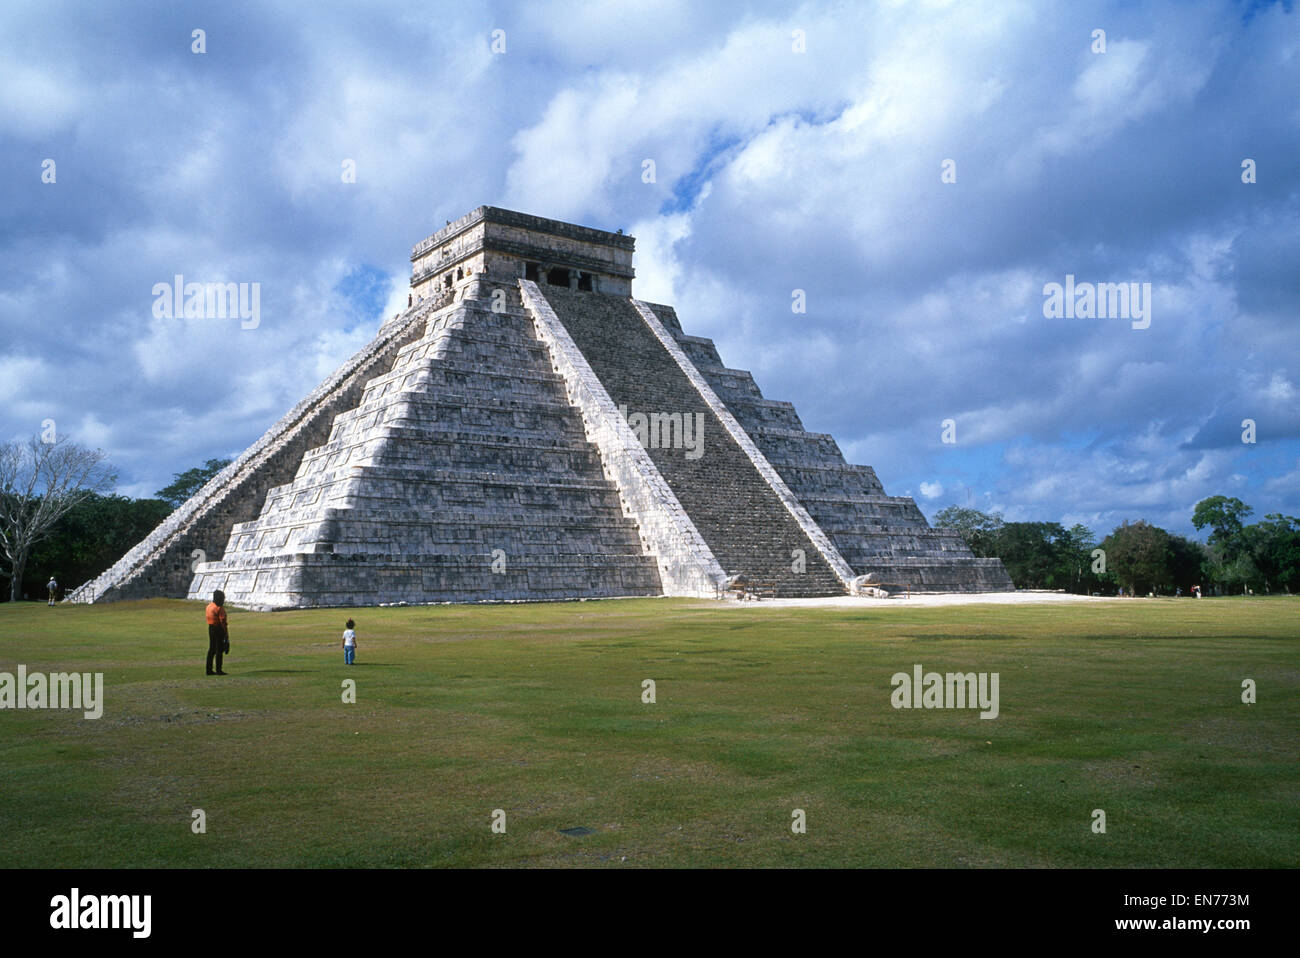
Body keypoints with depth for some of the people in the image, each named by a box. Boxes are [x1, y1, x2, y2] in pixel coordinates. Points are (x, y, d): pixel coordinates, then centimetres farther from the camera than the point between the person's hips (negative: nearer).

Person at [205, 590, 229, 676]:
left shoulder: (209, 606, 10)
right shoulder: (219, 608, -16)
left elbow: (209, 618, 12)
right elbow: (222, 621, -18)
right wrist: (226, 633, -14)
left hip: (210, 629, 8)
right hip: (219, 629, -8)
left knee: (211, 649, 13)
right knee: (219, 650, -3)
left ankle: (209, 669, 16)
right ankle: (218, 670, -1)